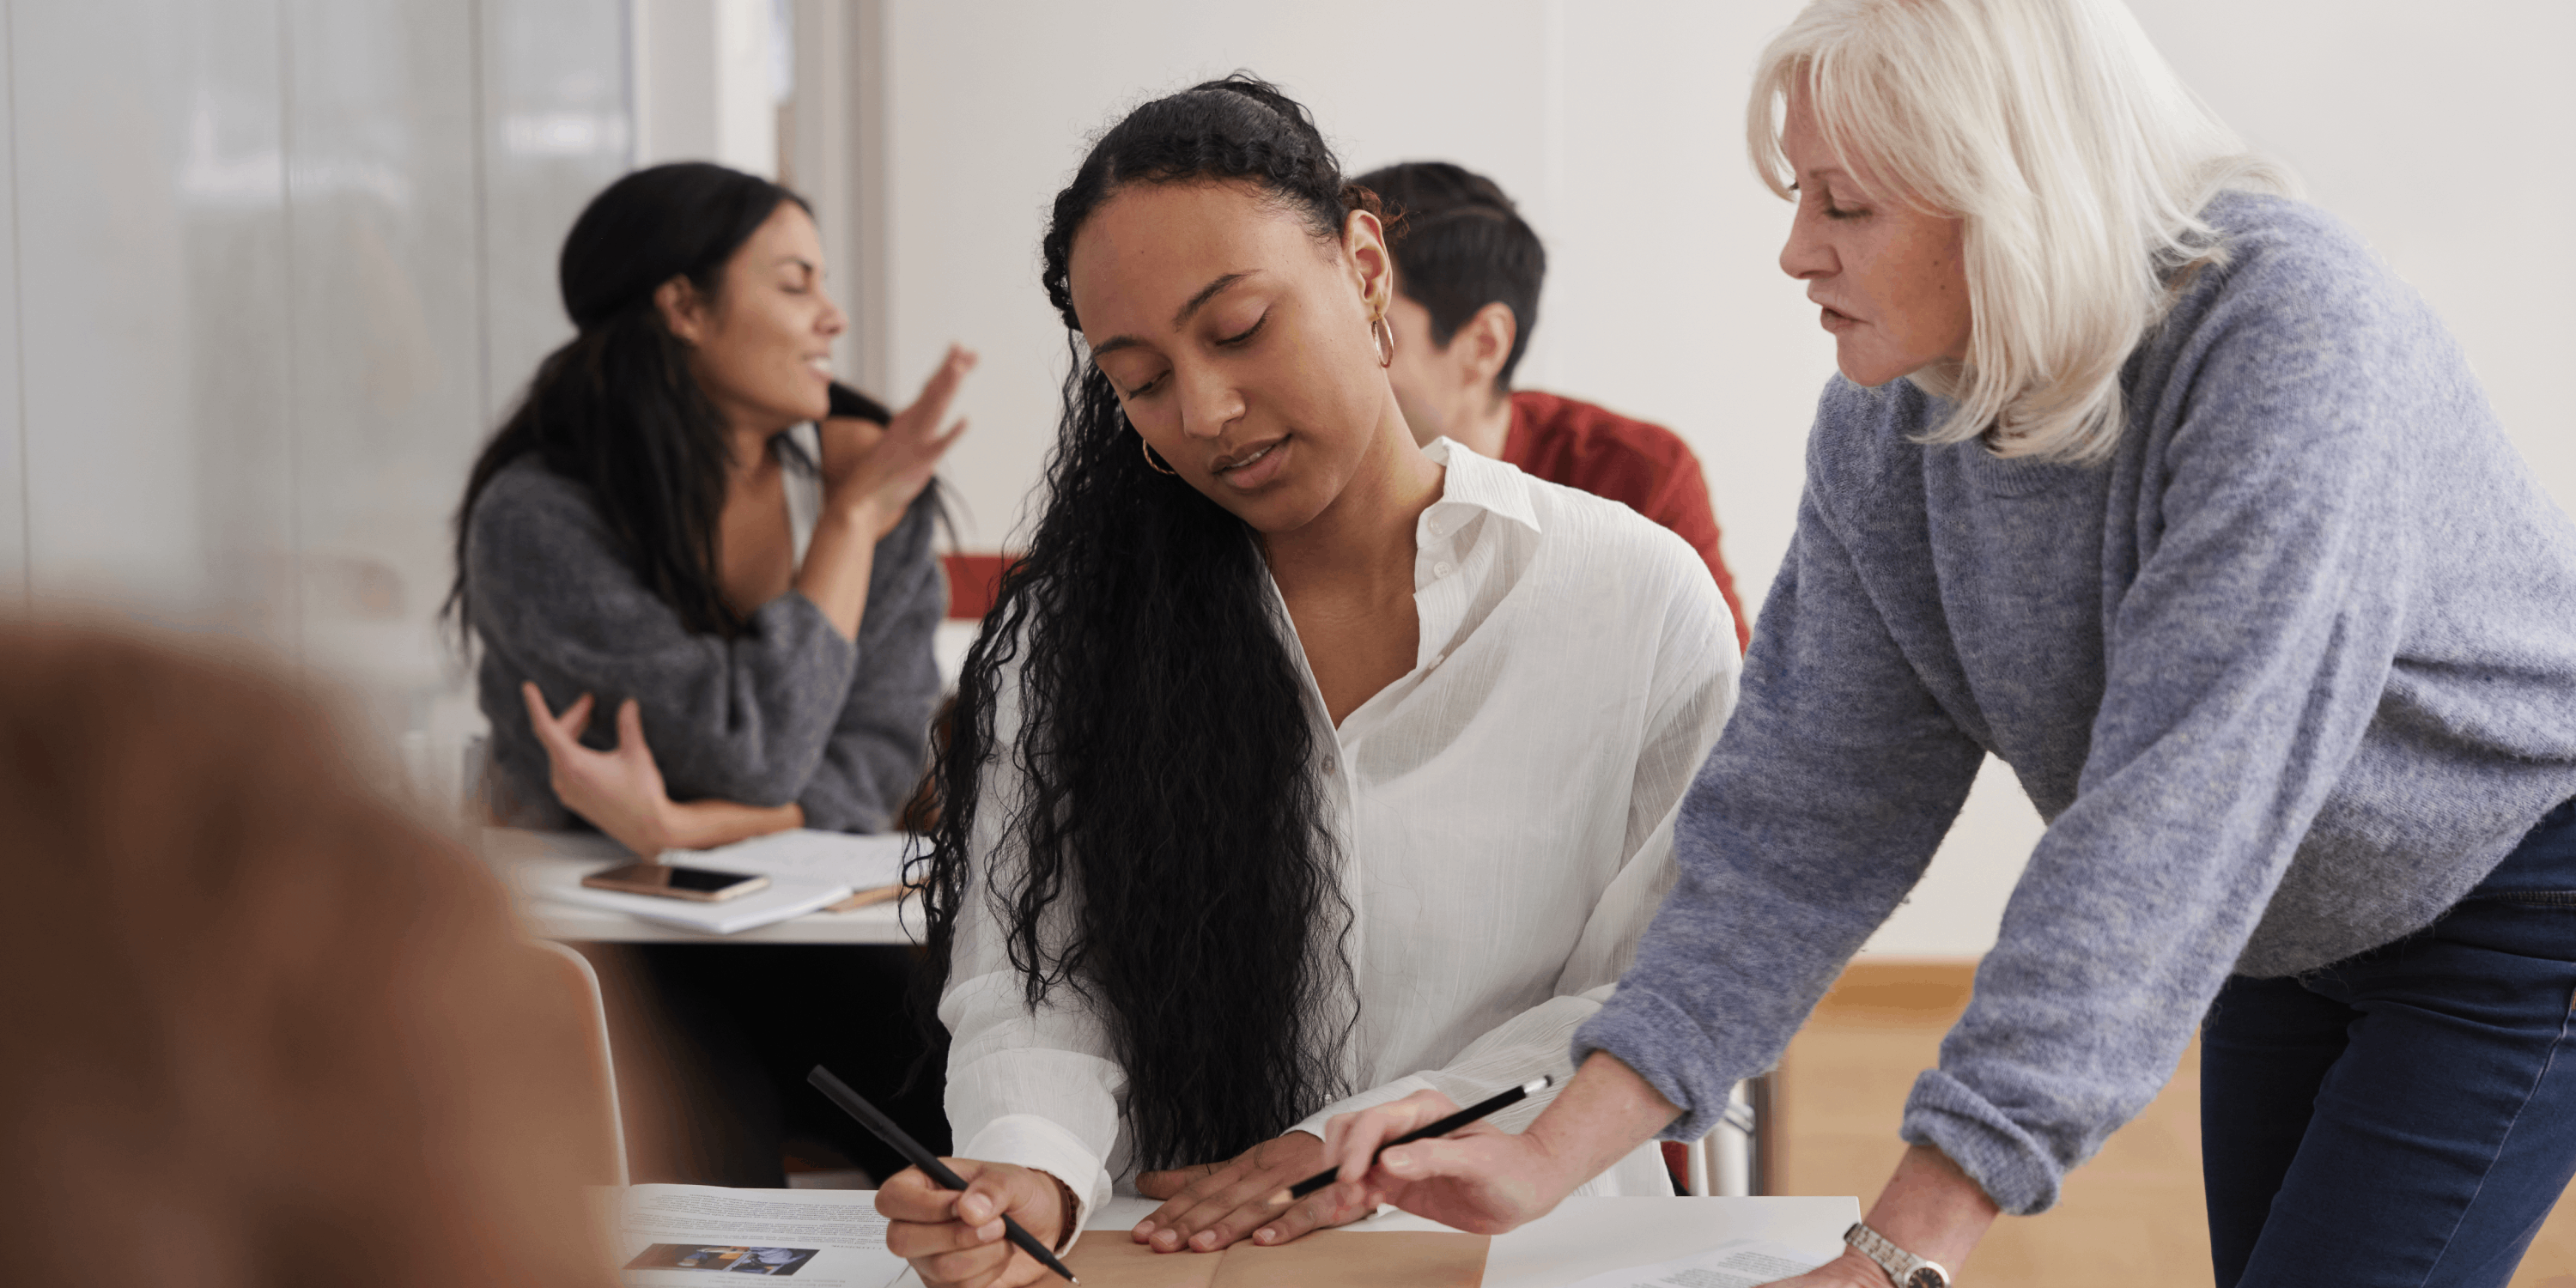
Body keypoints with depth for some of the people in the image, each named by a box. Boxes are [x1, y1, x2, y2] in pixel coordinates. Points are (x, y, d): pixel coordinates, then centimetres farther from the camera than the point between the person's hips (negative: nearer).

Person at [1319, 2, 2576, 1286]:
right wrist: (1556, 1153, -22)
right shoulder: (1882, 430, -12)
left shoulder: (2292, 334, -34)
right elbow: (1809, 814, -10)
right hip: (2288, 929, 6)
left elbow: (2174, 820, -40)